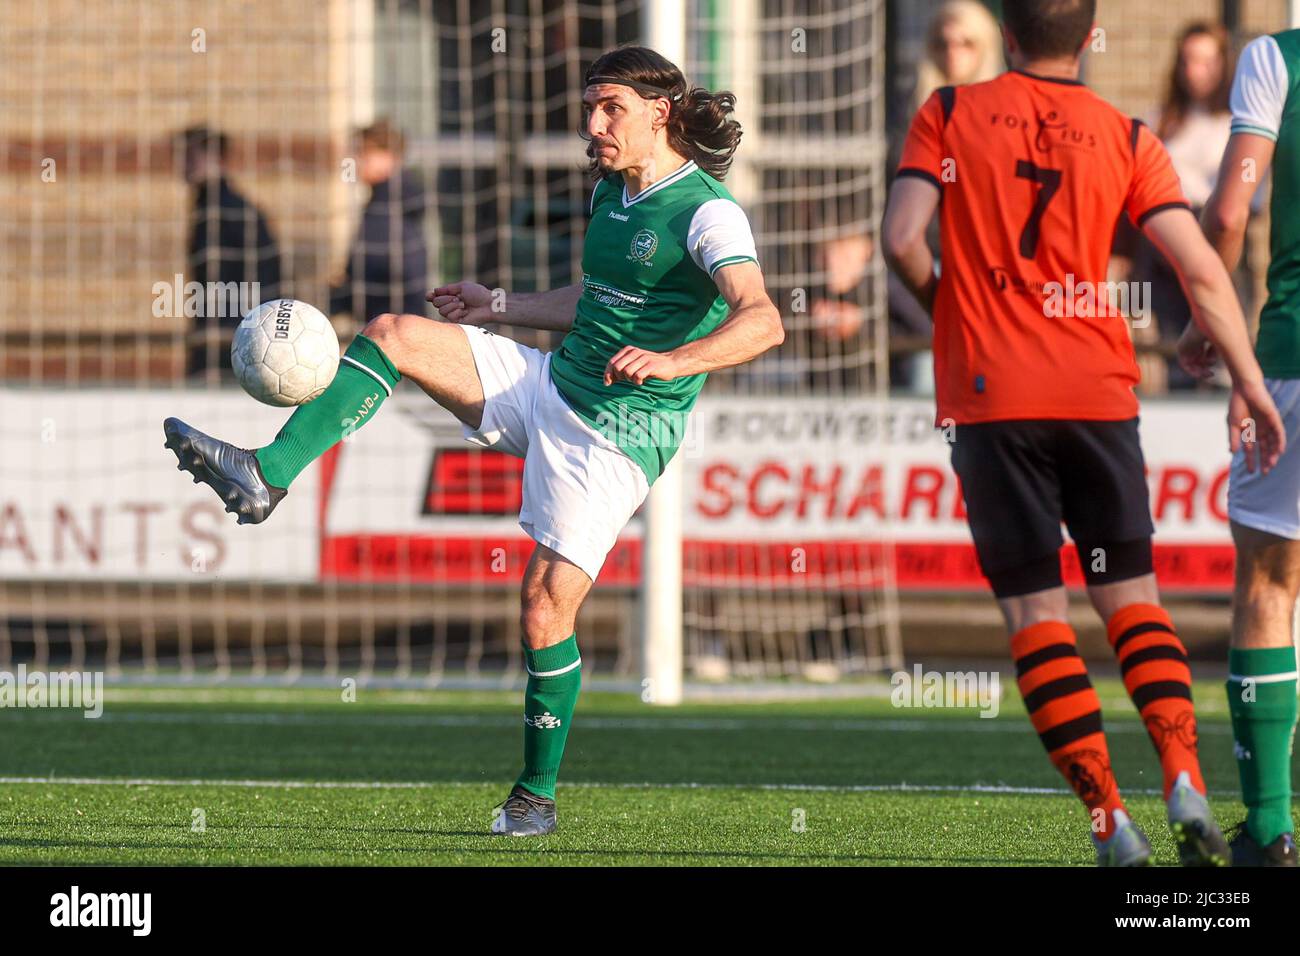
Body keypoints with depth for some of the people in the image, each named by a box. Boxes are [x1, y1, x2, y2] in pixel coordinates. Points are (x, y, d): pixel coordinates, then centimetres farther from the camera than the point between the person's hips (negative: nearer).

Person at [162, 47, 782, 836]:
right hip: (549, 384, 8)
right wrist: (503, 307, 27)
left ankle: (538, 794, 5)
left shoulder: (704, 212, -15)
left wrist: (671, 361, -42)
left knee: (548, 606, -12)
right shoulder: (611, 190, 12)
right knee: (392, 333, -8)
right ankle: (267, 476, -16)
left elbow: (762, 321, -29)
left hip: (619, 433, -8)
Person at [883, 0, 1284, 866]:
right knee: (1130, 593, 12)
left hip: (990, 395, -1)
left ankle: (1110, 819, -7)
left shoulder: (950, 115, 2)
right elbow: (1202, 271, -2)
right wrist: (1252, 386, 3)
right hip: (1099, 392, 1)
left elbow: (902, 240, -8)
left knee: (1034, 608, 2)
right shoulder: (1126, 138, 4)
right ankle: (1184, 780, -8)